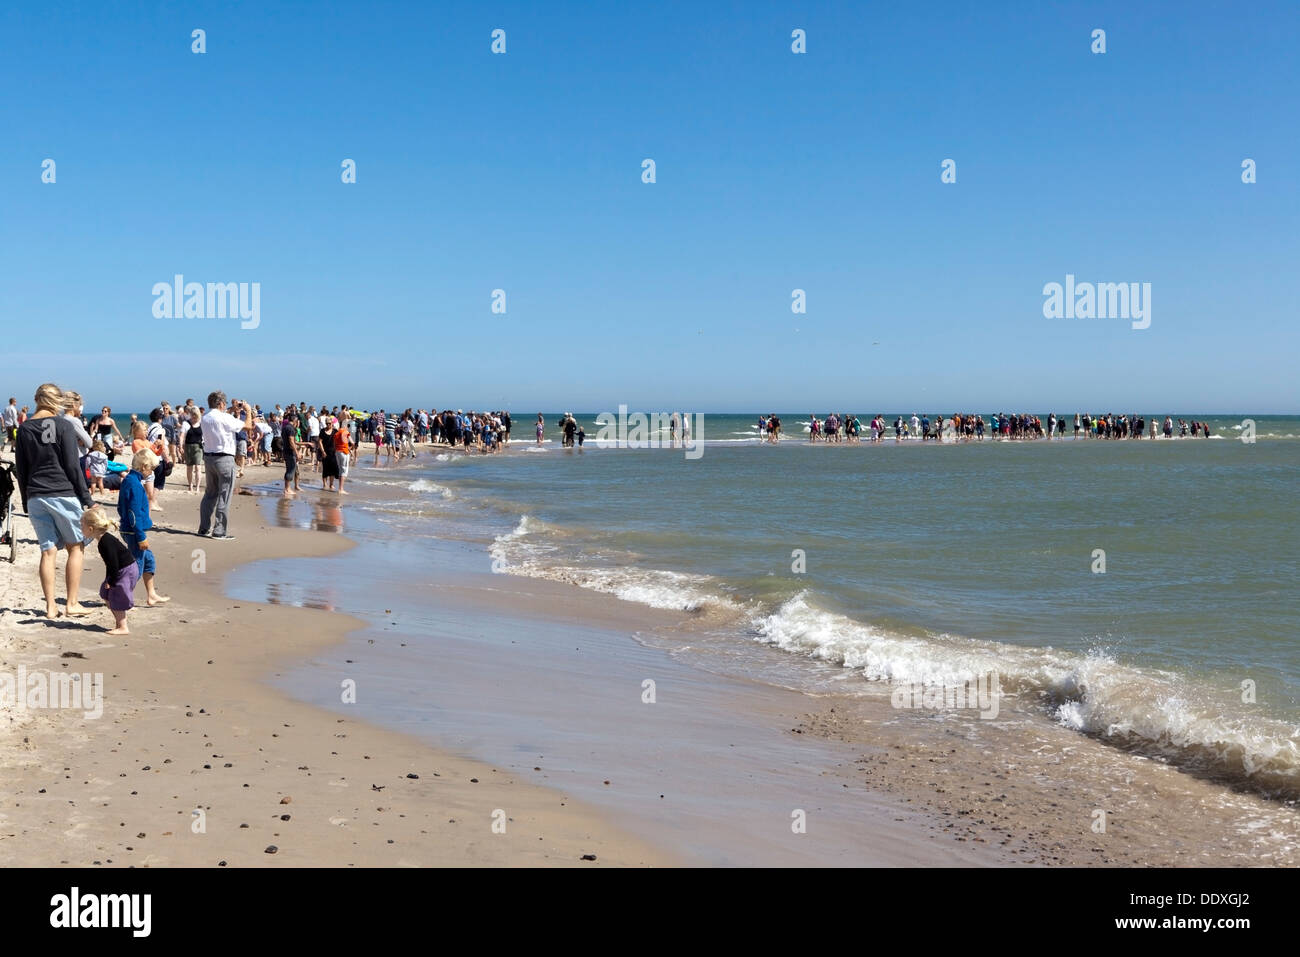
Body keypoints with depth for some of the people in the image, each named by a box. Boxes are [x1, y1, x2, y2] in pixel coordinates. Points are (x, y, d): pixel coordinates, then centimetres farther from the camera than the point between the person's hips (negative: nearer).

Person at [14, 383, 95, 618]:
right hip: (64, 493, -5)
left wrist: (26, 502, 18)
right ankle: (71, 604, 5)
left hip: (36, 498, 5)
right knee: (76, 547, 7)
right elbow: (72, 465, -8)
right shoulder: (62, 425, -6)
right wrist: (86, 498, -4)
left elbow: (21, 469, 11)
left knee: (47, 551, 7)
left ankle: (51, 607, 6)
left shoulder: (24, 429, 8)